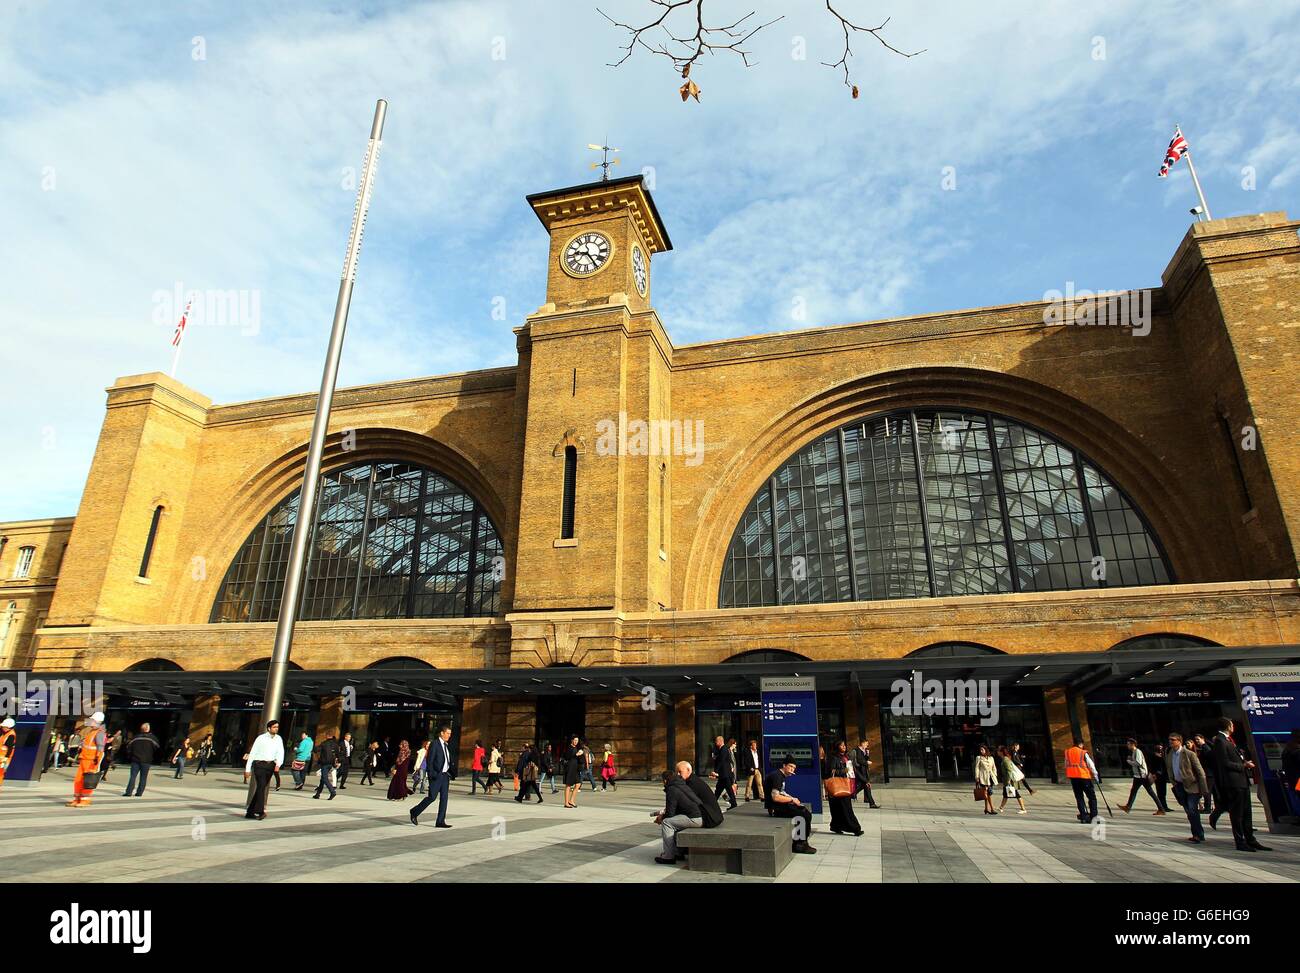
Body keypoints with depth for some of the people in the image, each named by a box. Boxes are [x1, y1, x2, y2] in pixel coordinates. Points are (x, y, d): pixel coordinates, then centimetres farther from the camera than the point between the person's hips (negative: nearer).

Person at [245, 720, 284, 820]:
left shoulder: (278, 739, 9)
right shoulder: (261, 738, -2)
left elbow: (280, 752, 0)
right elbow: (252, 753, 1)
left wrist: (278, 764, -17)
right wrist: (248, 768, -2)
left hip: (270, 765, 5)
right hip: (259, 764, -5)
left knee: (262, 788, 7)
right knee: (261, 786, -18)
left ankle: (250, 812, 18)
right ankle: (260, 812, -21)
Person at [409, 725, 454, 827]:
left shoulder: (447, 745, 14)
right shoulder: (435, 744, -9)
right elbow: (429, 760, -12)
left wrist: (452, 772, 8)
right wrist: (432, 774, -18)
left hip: (445, 775, 7)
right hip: (436, 775, -7)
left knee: (444, 798, 3)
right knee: (432, 797, -4)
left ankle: (440, 822, 7)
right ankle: (415, 812, 18)